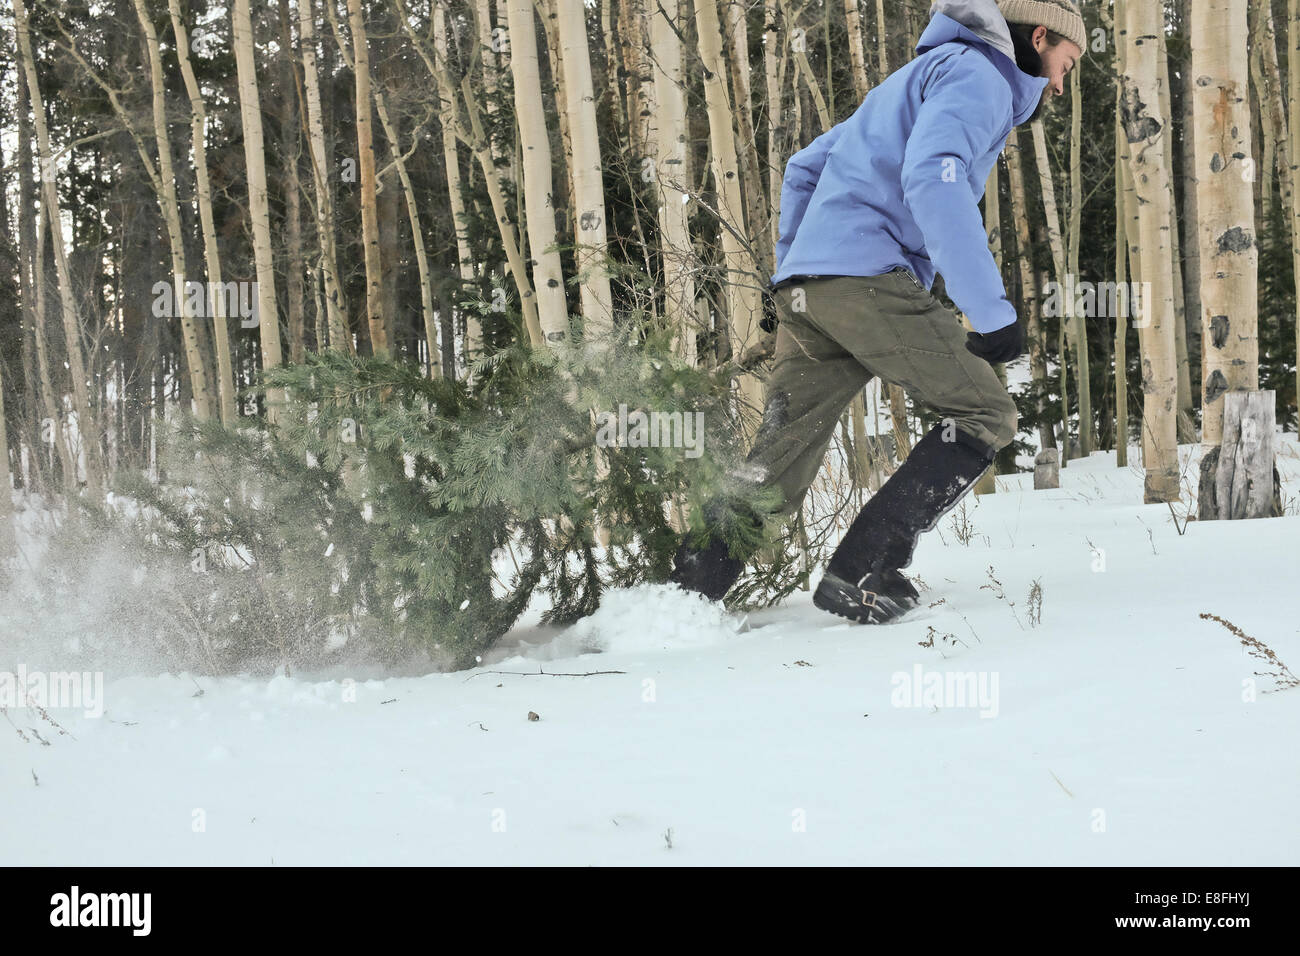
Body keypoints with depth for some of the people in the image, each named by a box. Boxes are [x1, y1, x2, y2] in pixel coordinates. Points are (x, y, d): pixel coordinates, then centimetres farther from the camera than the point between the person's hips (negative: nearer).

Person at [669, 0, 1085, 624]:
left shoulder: (920, 78, 33)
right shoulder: (976, 76, 1)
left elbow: (804, 170, 36)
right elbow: (933, 180, -20)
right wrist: (991, 310, -22)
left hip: (804, 288, 9)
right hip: (868, 276, -9)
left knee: (774, 474, 7)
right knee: (985, 415, -4)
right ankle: (861, 574, -11)